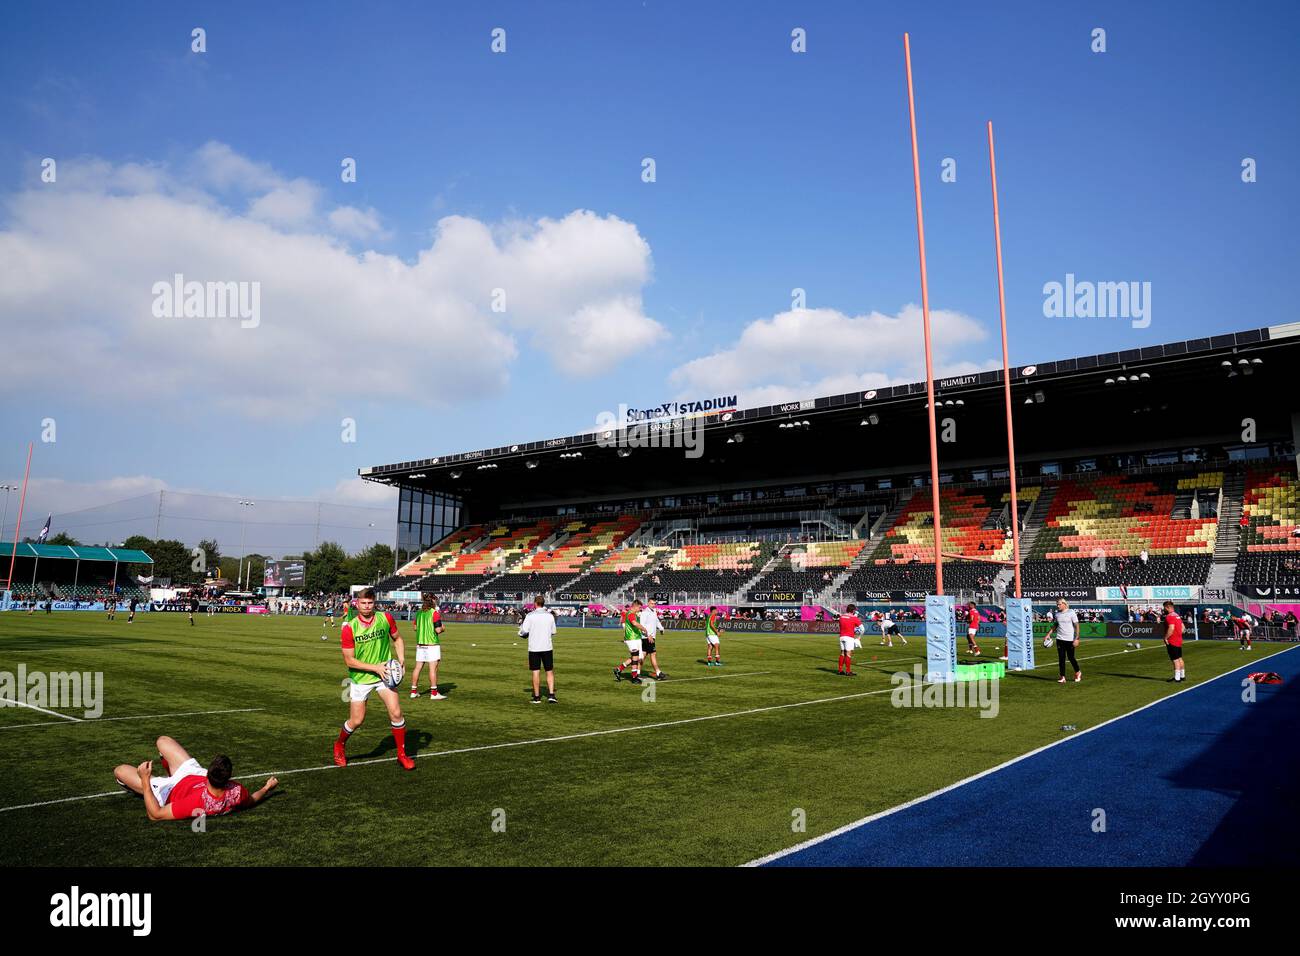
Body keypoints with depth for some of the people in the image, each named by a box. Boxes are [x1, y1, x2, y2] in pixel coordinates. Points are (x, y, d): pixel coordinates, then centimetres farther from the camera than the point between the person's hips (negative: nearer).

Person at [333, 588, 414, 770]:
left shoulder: (386, 619, -8)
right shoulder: (348, 629, -15)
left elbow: (397, 639, 9)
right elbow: (349, 660, -13)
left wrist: (401, 661, -4)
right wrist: (375, 667, -19)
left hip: (384, 674, 2)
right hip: (360, 678, -2)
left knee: (396, 713, -8)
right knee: (356, 721, 3)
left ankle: (402, 754, 8)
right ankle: (339, 746, 35)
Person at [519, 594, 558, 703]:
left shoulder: (530, 616, -7)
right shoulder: (550, 616, 2)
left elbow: (523, 632, -10)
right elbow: (553, 632, 9)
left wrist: (521, 626, 12)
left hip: (534, 648, -2)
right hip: (547, 647, 2)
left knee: (536, 672, 4)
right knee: (550, 672, 9)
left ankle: (537, 697, 8)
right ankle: (551, 695, -1)